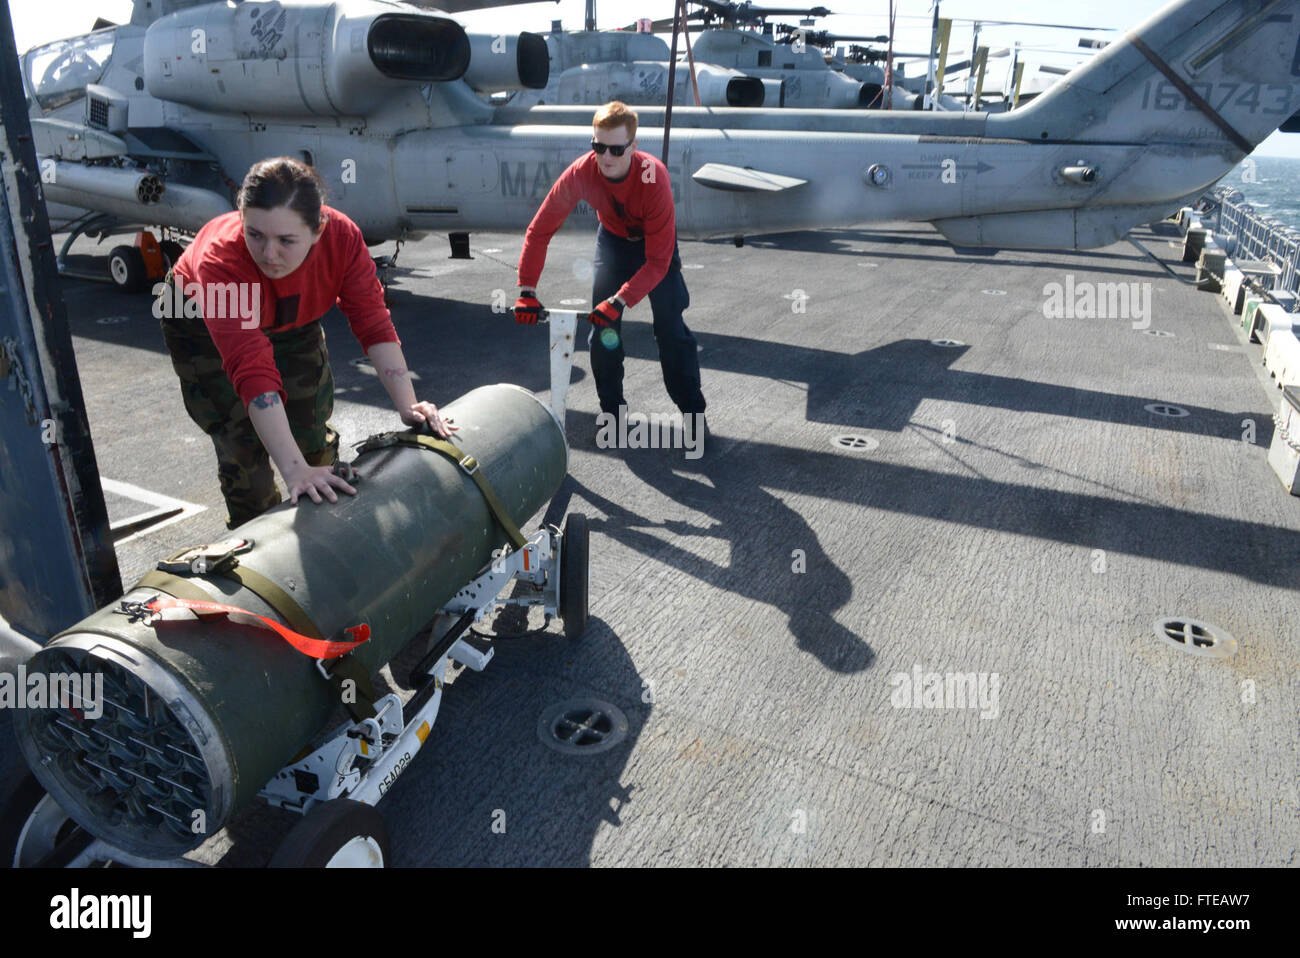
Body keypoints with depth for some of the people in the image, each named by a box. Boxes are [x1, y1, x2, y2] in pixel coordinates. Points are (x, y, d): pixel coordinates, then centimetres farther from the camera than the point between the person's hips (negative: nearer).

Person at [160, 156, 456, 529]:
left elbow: (373, 322, -30)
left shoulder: (342, 237, -35)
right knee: (242, 447, -5)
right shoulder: (219, 262, -44)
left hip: (291, 323, 3)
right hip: (202, 326, -3)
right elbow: (253, 372, -50)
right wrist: (294, 470, -56)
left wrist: (408, 406, -38)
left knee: (316, 441, 5)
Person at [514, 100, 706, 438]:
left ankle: (693, 410, 4)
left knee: (671, 327, -10)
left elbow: (658, 260, -35)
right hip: (613, 238, 3)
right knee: (602, 325, -6)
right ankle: (612, 407, 12)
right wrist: (527, 291, -30)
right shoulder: (581, 173, -30)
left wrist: (620, 301, -43)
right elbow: (539, 230, -24)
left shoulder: (653, 177, -37)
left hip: (655, 240, -2)